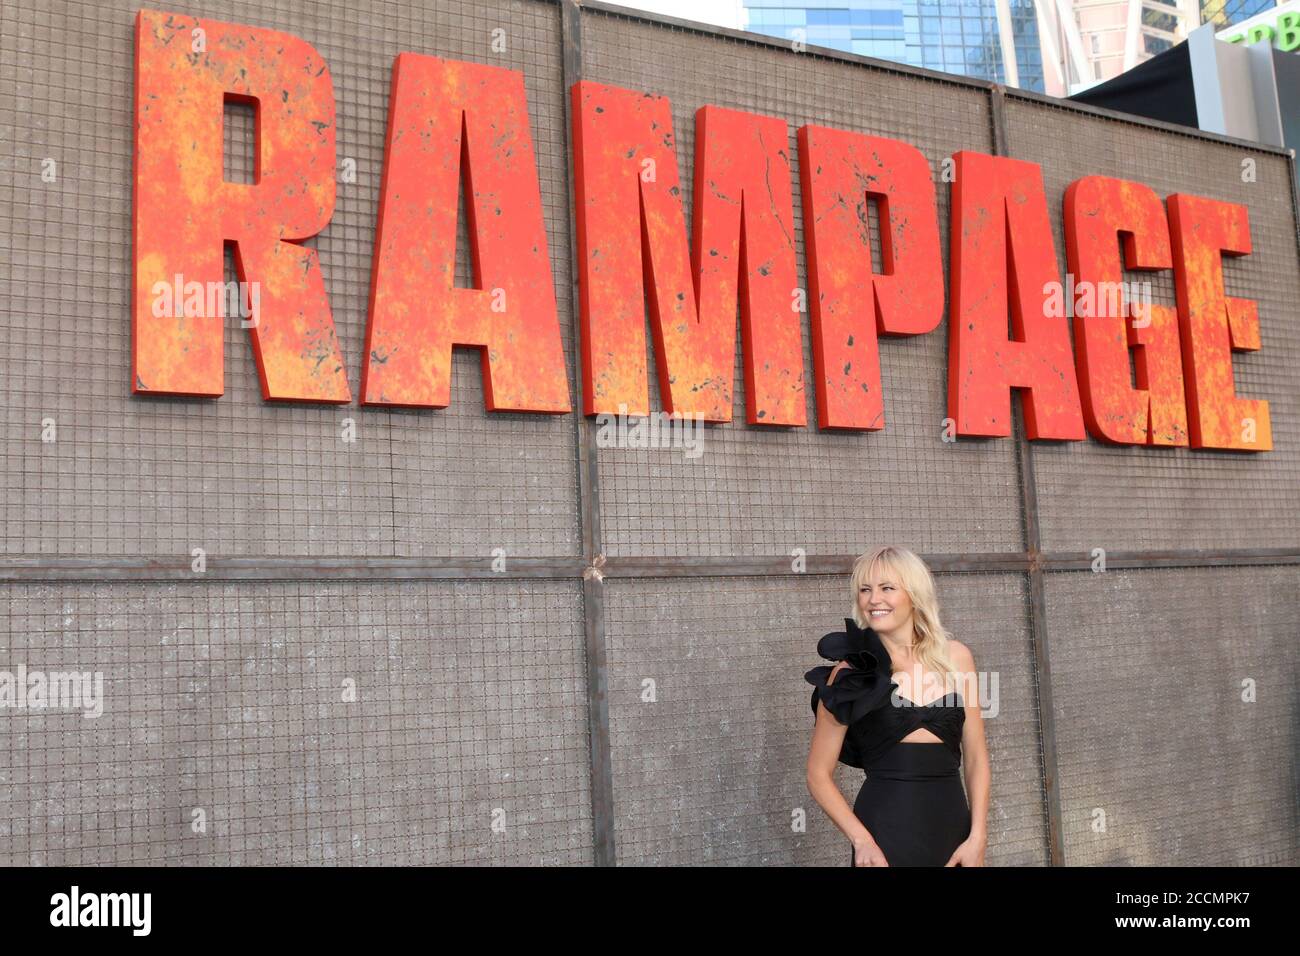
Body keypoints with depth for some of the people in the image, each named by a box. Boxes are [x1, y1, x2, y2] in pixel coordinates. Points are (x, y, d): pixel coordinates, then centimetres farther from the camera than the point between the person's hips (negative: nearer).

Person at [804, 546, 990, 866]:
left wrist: (978, 838, -2)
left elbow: (976, 756, 6)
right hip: (886, 828, -3)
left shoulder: (955, 657, 3)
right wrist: (861, 841, -13)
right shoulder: (850, 672, -4)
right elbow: (819, 775, -3)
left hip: (952, 826, 3)